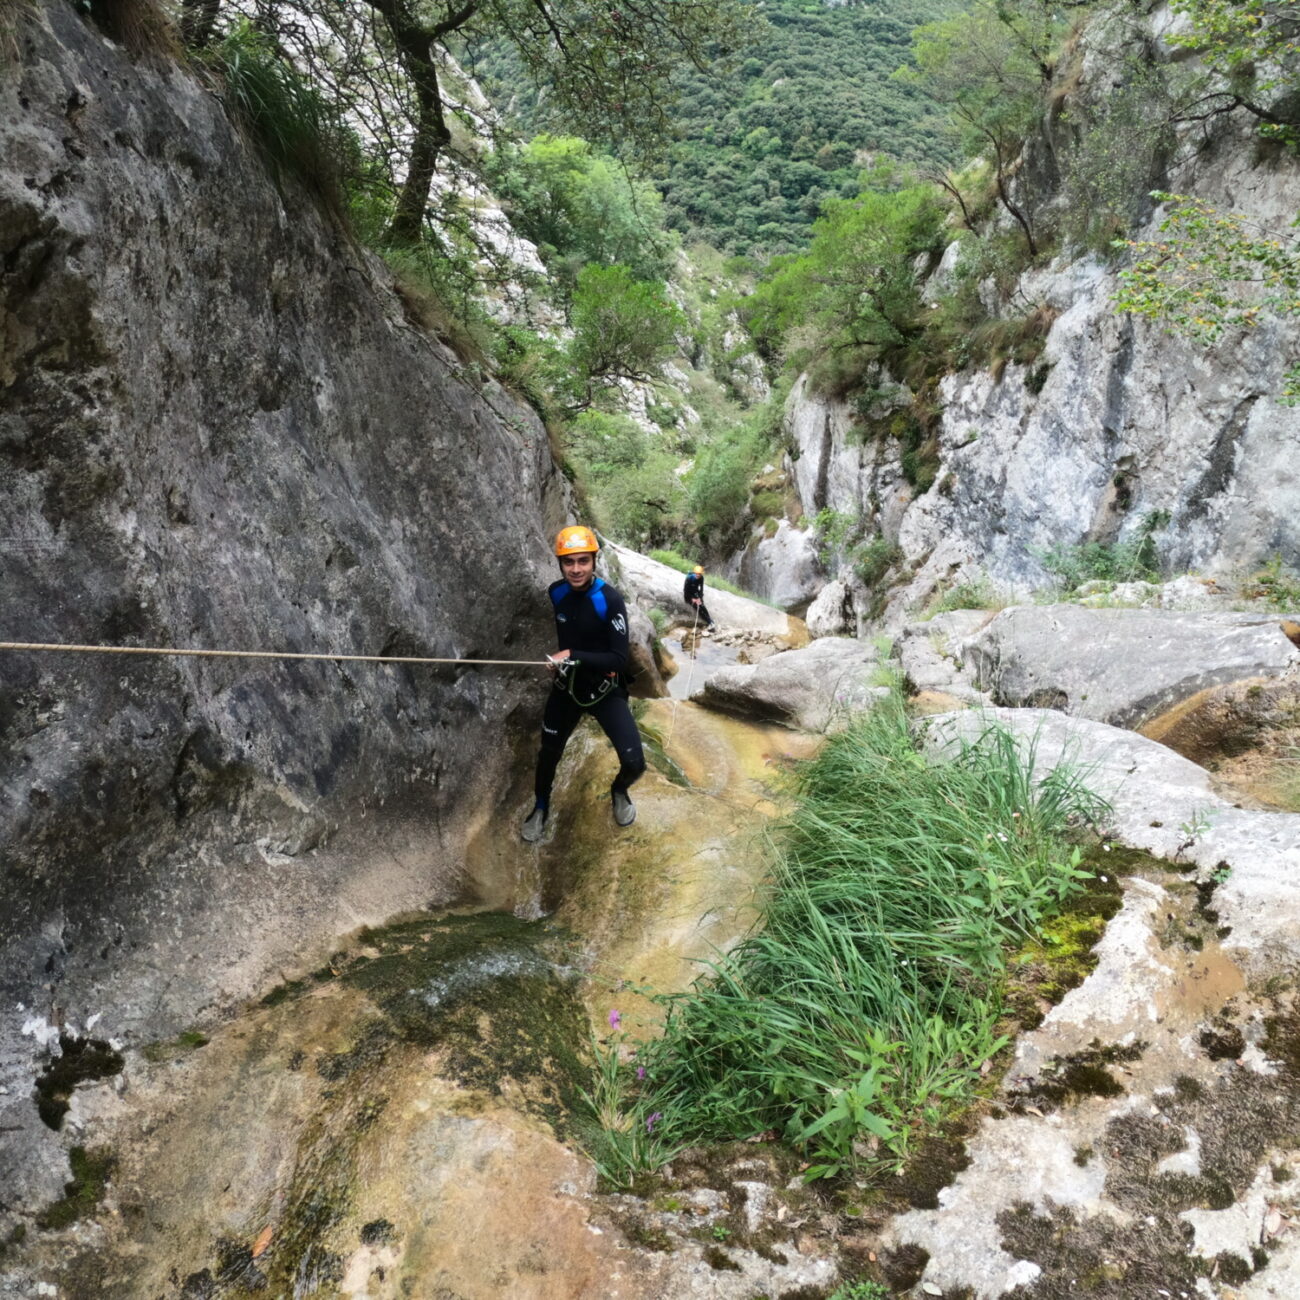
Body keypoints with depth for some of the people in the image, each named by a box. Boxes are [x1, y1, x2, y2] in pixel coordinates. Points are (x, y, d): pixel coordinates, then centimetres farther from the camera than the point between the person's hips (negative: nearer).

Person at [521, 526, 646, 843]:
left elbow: (619, 660, -26)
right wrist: (558, 662, 8)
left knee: (633, 763, -12)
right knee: (549, 753, 15)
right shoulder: (555, 593, -8)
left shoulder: (610, 600, -23)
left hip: (606, 689, -4)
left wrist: (573, 655, -32)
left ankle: (618, 791, 25)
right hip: (566, 686, 4)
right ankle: (541, 807, 44)